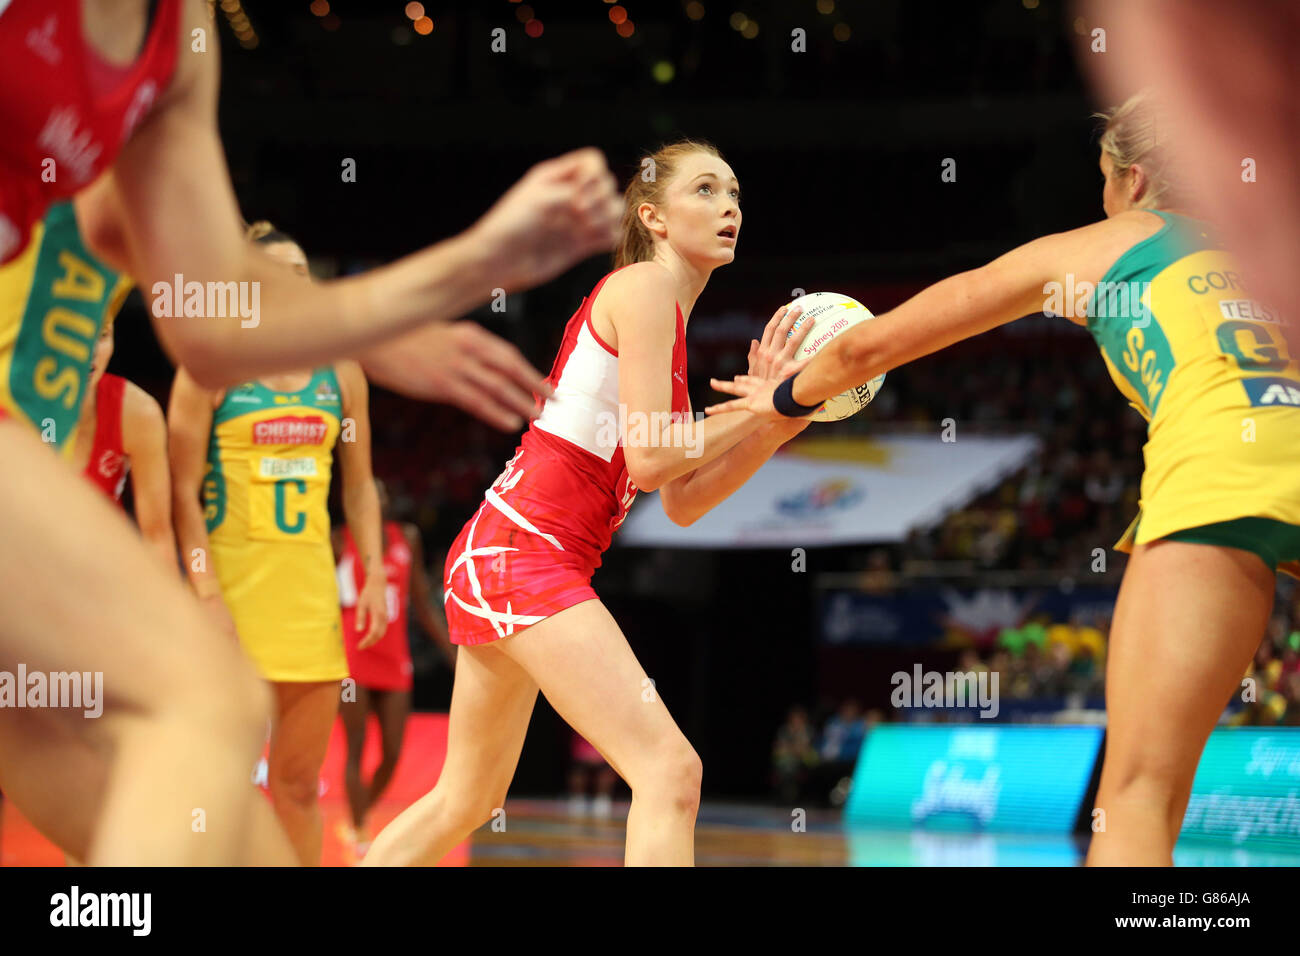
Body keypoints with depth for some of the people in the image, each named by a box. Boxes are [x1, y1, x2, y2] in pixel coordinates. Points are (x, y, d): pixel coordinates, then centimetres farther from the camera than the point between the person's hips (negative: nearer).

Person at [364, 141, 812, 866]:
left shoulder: (669, 315, 20)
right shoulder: (644, 287, -7)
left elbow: (682, 504, 17)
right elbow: (648, 459, -17)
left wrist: (779, 424, 8)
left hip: (498, 557, 10)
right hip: (524, 553, -10)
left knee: (467, 802, 19)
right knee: (670, 770, -18)